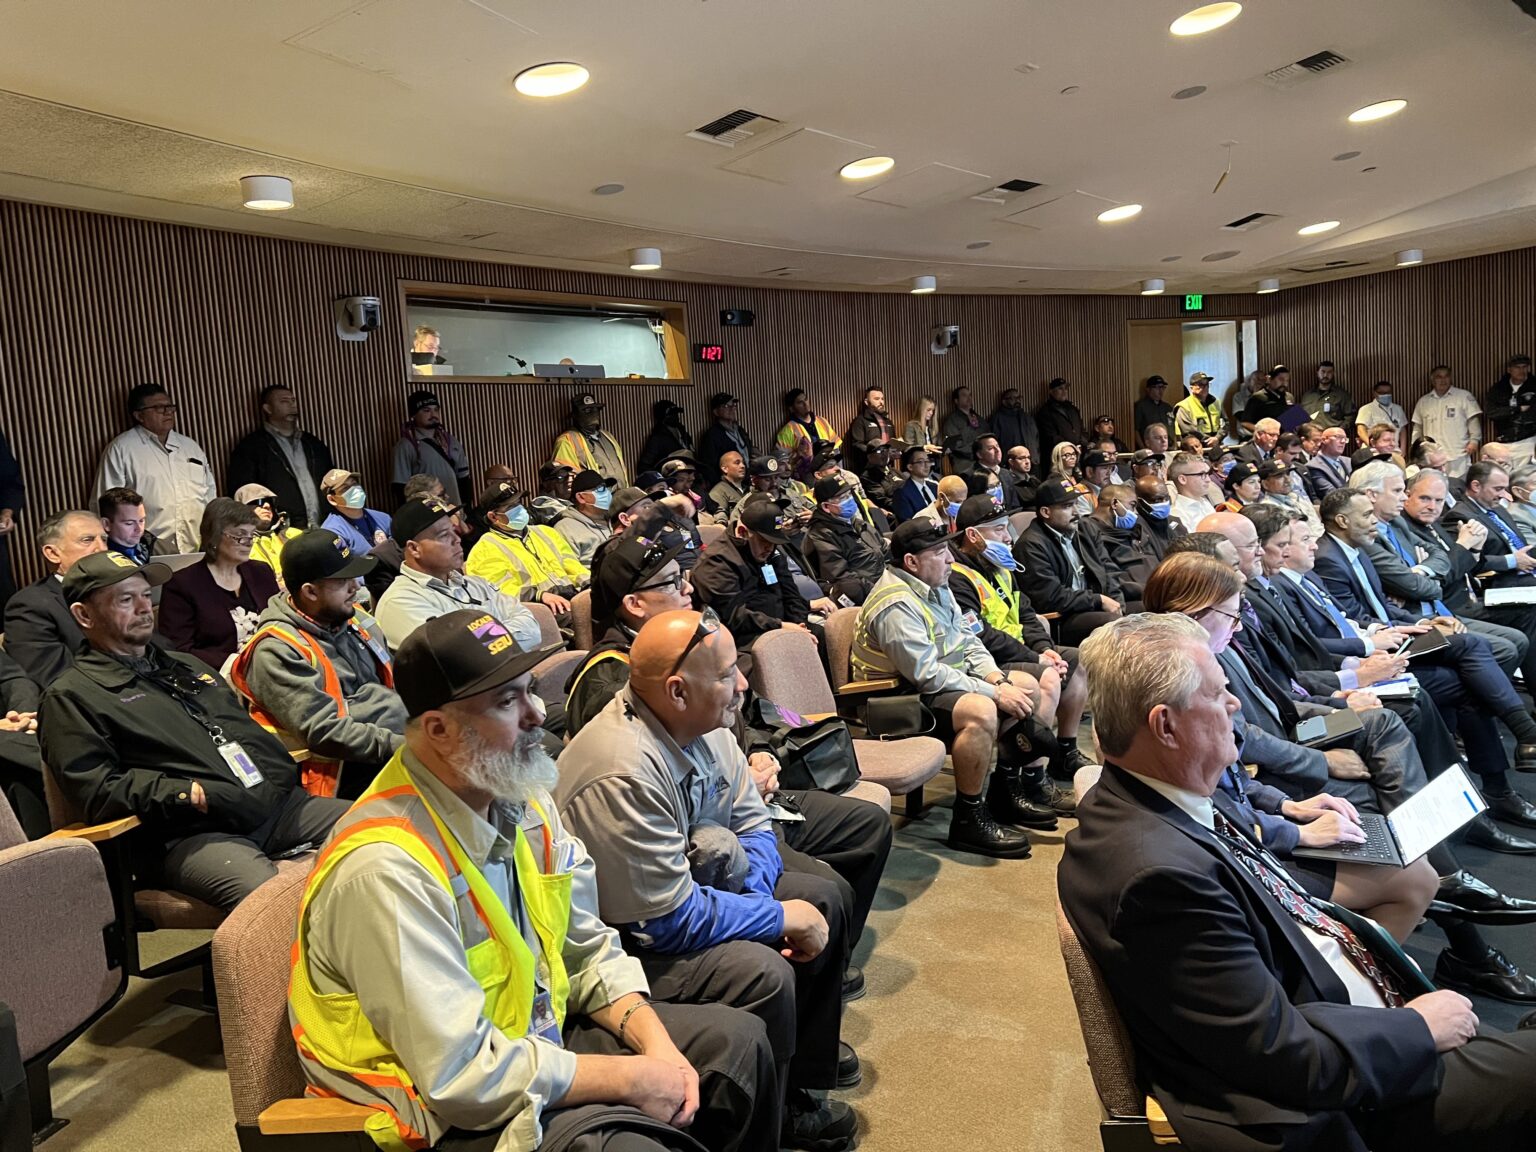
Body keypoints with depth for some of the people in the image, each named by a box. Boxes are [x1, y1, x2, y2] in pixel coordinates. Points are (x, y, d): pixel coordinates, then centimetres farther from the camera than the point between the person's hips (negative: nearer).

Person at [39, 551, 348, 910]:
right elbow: (97, 794, -7)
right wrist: (193, 794, -15)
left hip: (279, 801, 8)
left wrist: (288, 771, 10)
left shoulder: (187, 665, 27)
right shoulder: (71, 696, 5)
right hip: (191, 833, -7)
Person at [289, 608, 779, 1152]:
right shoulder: (386, 869, -30)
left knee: (737, 1040, 7)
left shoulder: (524, 800, -5)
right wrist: (630, 1079, -20)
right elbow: (461, 1073, -29)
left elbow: (589, 949, 5)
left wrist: (658, 1048, -9)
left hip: (539, 1034, 8)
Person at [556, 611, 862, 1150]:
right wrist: (783, 917, -19)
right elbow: (670, 921, -29)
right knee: (762, 974, -27)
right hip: (626, 939, -9)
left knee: (826, 893, 8)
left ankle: (807, 1061, 26)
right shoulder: (622, 774, -35)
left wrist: (759, 898, -16)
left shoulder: (704, 723, -9)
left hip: (694, 878, 9)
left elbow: (753, 824, 3)